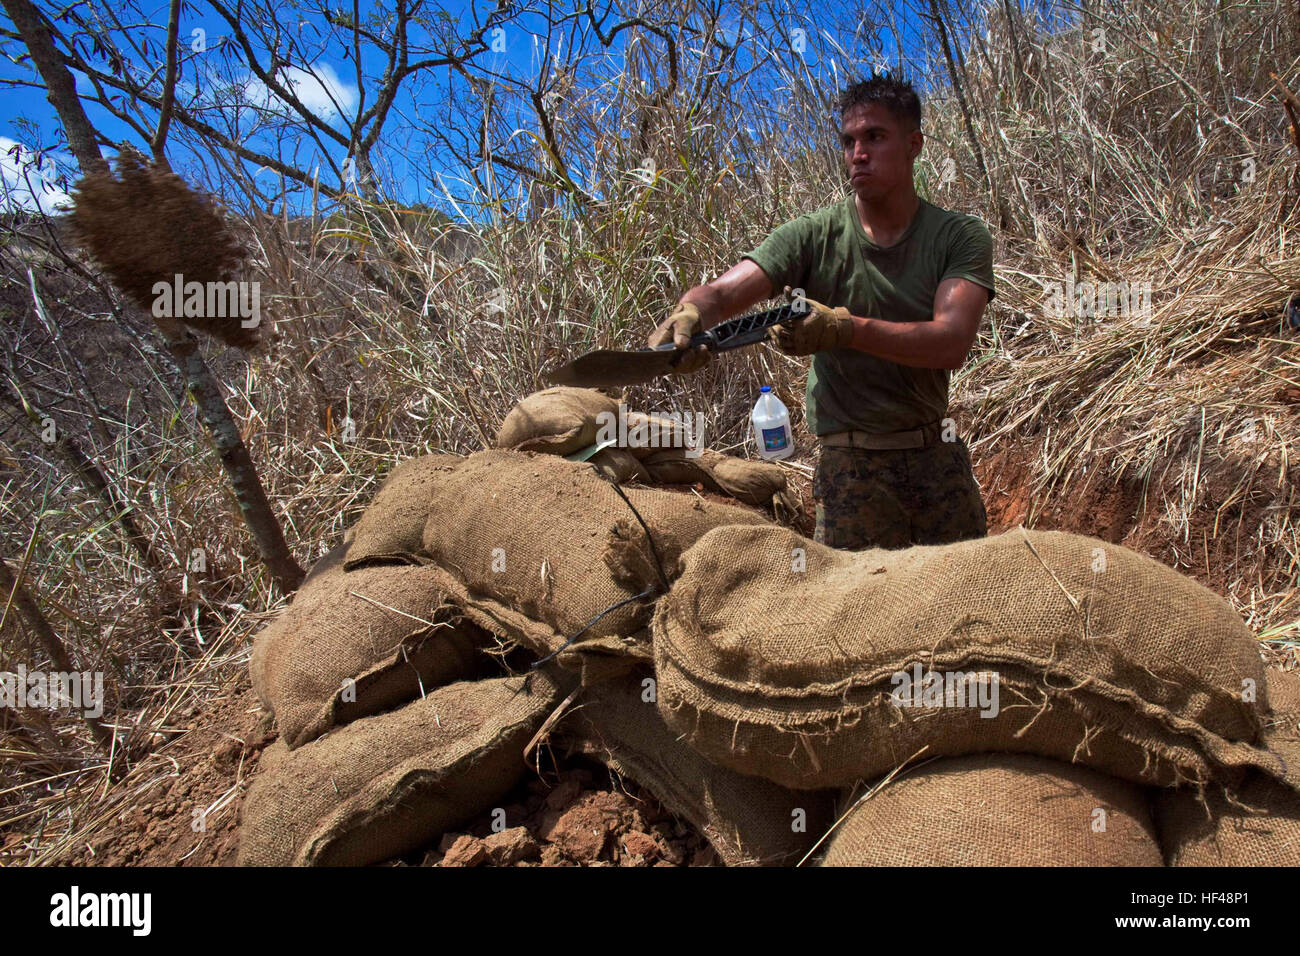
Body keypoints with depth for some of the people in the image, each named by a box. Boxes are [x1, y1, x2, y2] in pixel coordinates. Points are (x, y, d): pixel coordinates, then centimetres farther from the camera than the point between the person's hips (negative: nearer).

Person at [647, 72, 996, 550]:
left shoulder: (960, 236, -2)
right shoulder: (812, 236, -3)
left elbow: (951, 342, -18)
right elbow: (719, 293, -16)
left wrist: (844, 328, -31)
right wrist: (688, 314, -40)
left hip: (940, 457, 2)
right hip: (852, 466, -1)